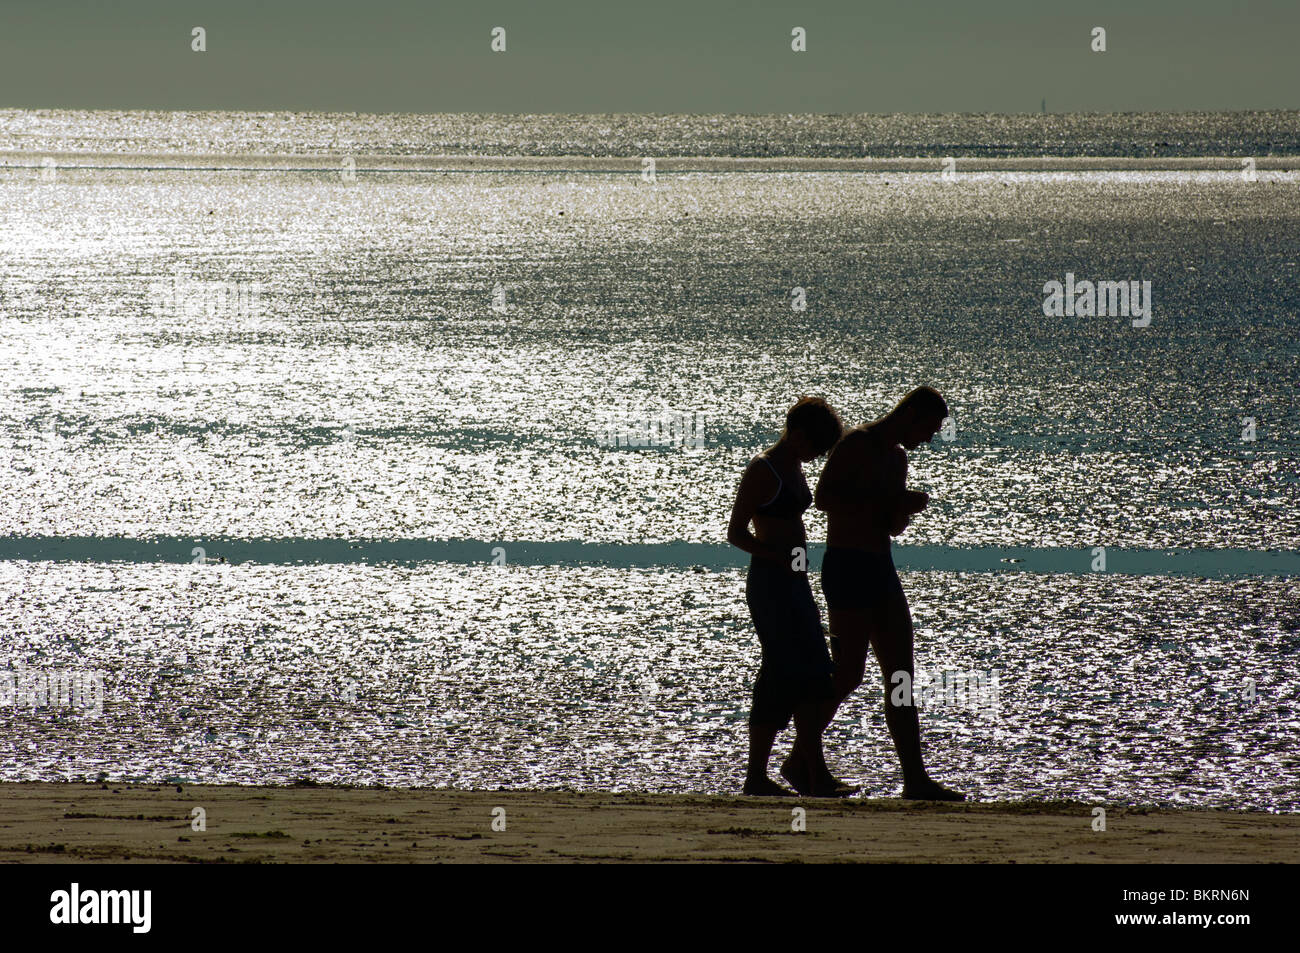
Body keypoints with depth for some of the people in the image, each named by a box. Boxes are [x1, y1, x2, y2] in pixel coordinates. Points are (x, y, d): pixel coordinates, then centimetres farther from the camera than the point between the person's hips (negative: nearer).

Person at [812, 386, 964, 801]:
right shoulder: (856, 444, -10)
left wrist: (906, 508, 3)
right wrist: (885, 502, -19)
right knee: (848, 674, -8)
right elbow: (824, 497, -21)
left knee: (901, 674, 3)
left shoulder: (897, 457, 18)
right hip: (847, 567, -9)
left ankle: (915, 779, 1)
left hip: (881, 570, 9)